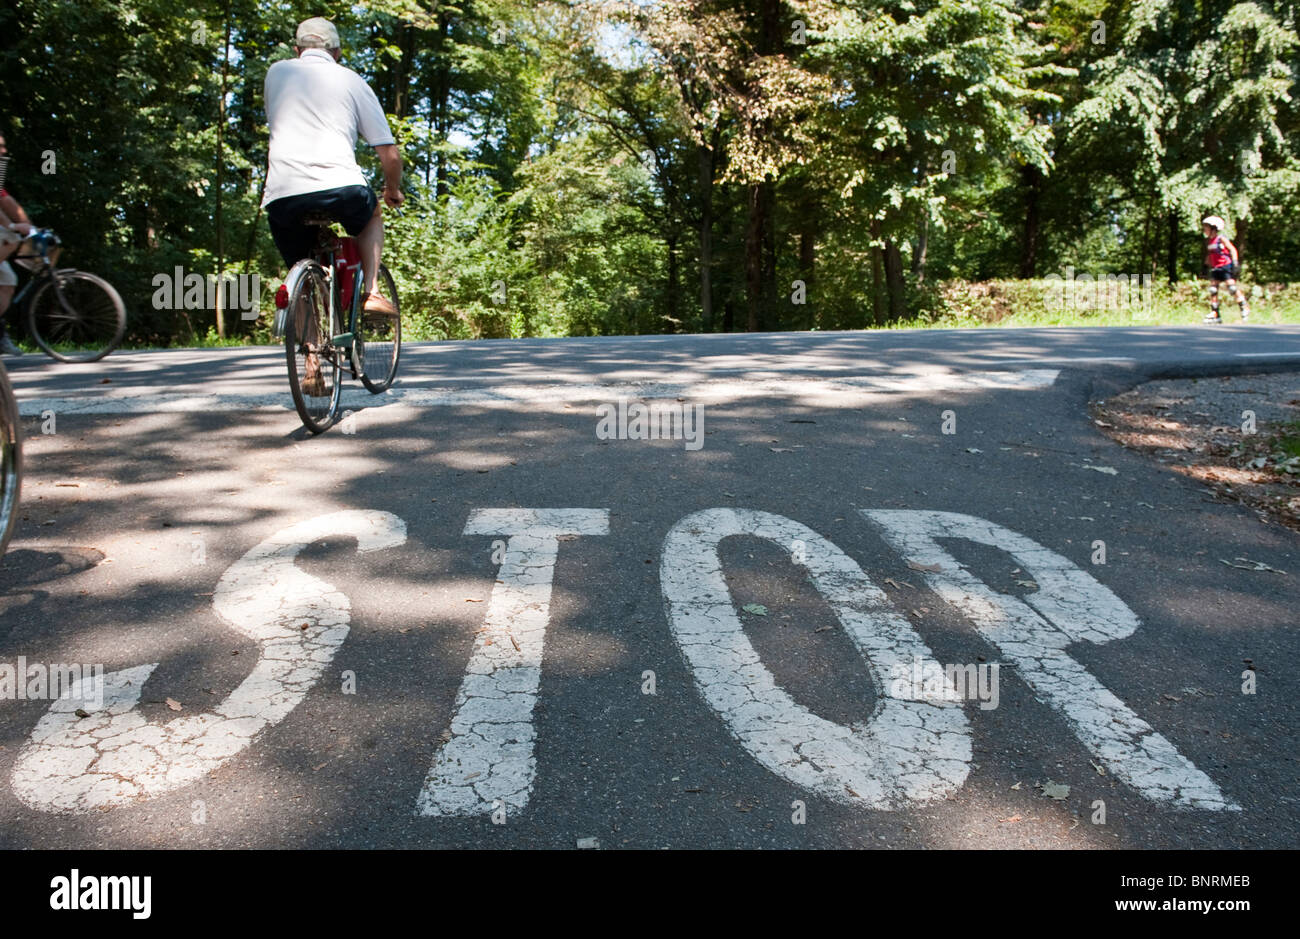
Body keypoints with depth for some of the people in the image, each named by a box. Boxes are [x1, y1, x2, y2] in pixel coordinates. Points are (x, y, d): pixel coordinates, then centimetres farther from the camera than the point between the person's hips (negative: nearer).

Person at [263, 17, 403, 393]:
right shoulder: (352, 81, 16)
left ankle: (312, 363, 11)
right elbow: (390, 154, 13)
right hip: (339, 186, -2)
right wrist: (393, 190, 32)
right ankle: (369, 291, 14)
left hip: (282, 193, 2)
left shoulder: (277, 72, 22)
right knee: (372, 215, 33)